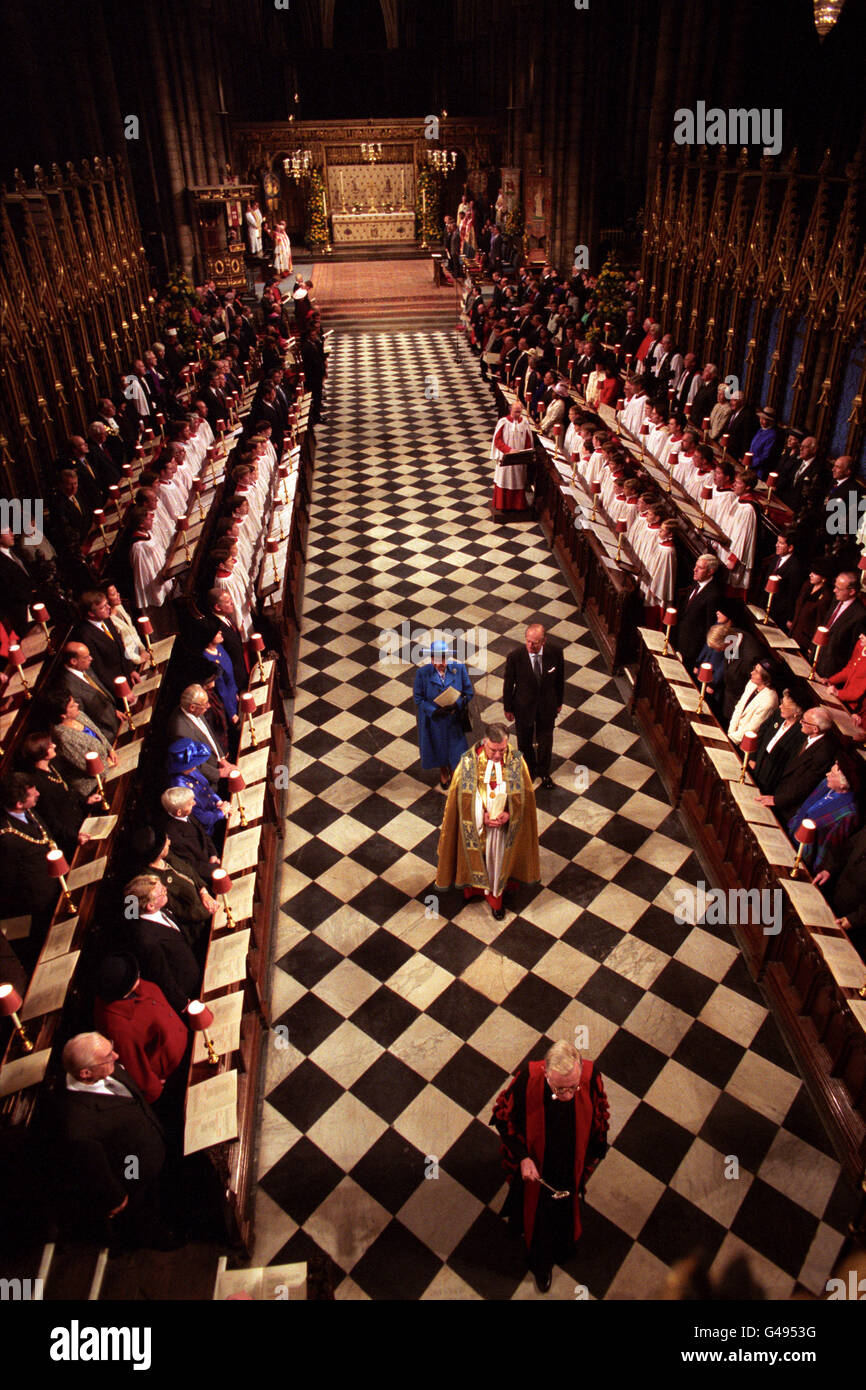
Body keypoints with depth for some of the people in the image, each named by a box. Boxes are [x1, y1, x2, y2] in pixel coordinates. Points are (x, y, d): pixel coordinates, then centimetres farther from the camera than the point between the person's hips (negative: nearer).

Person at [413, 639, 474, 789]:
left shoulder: (459, 668, -13)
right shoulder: (423, 673, -15)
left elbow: (469, 692, -5)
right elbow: (418, 698, -8)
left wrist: (456, 705, -23)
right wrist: (434, 711, -22)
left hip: (455, 719, 0)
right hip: (434, 719, 0)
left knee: (456, 751, 7)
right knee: (439, 748, 20)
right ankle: (443, 773, 49)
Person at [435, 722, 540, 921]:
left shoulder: (516, 762, -18)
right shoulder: (469, 761, -21)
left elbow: (523, 795, -8)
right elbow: (463, 796, -13)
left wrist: (508, 814, -20)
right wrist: (482, 816, -20)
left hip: (504, 825, 1)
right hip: (475, 824, -1)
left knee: (498, 859, 20)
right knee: (475, 858, 21)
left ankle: (495, 897, 42)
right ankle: (473, 886, 50)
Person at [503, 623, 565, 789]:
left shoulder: (555, 652, -22)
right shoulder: (515, 657, -27)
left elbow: (560, 679, -5)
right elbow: (508, 684, -12)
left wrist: (559, 702, 5)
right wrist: (508, 708, -3)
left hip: (547, 706, 1)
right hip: (524, 707, -1)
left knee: (545, 740, 22)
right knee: (525, 742, 21)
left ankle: (544, 772, 50)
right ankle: (528, 771, 50)